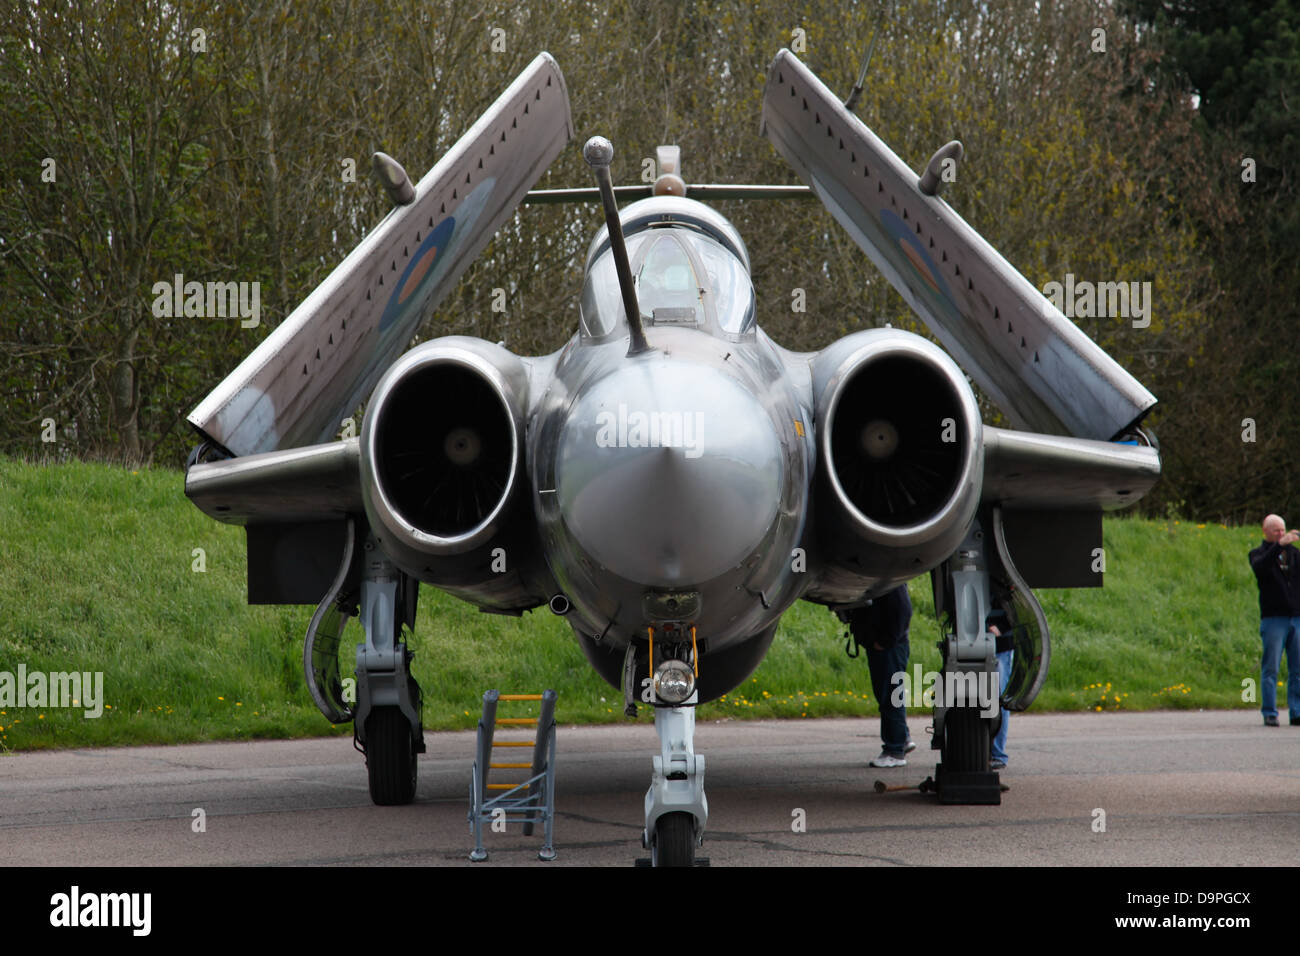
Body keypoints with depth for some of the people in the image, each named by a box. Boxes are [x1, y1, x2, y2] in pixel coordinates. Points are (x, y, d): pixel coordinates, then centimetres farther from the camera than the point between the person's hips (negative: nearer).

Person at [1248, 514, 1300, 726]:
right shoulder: (1259, 554, 5)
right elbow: (1260, 567, -18)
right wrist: (1279, 545, -27)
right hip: (1273, 619, -3)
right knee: (1270, 667, -6)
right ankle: (1269, 713, -3)